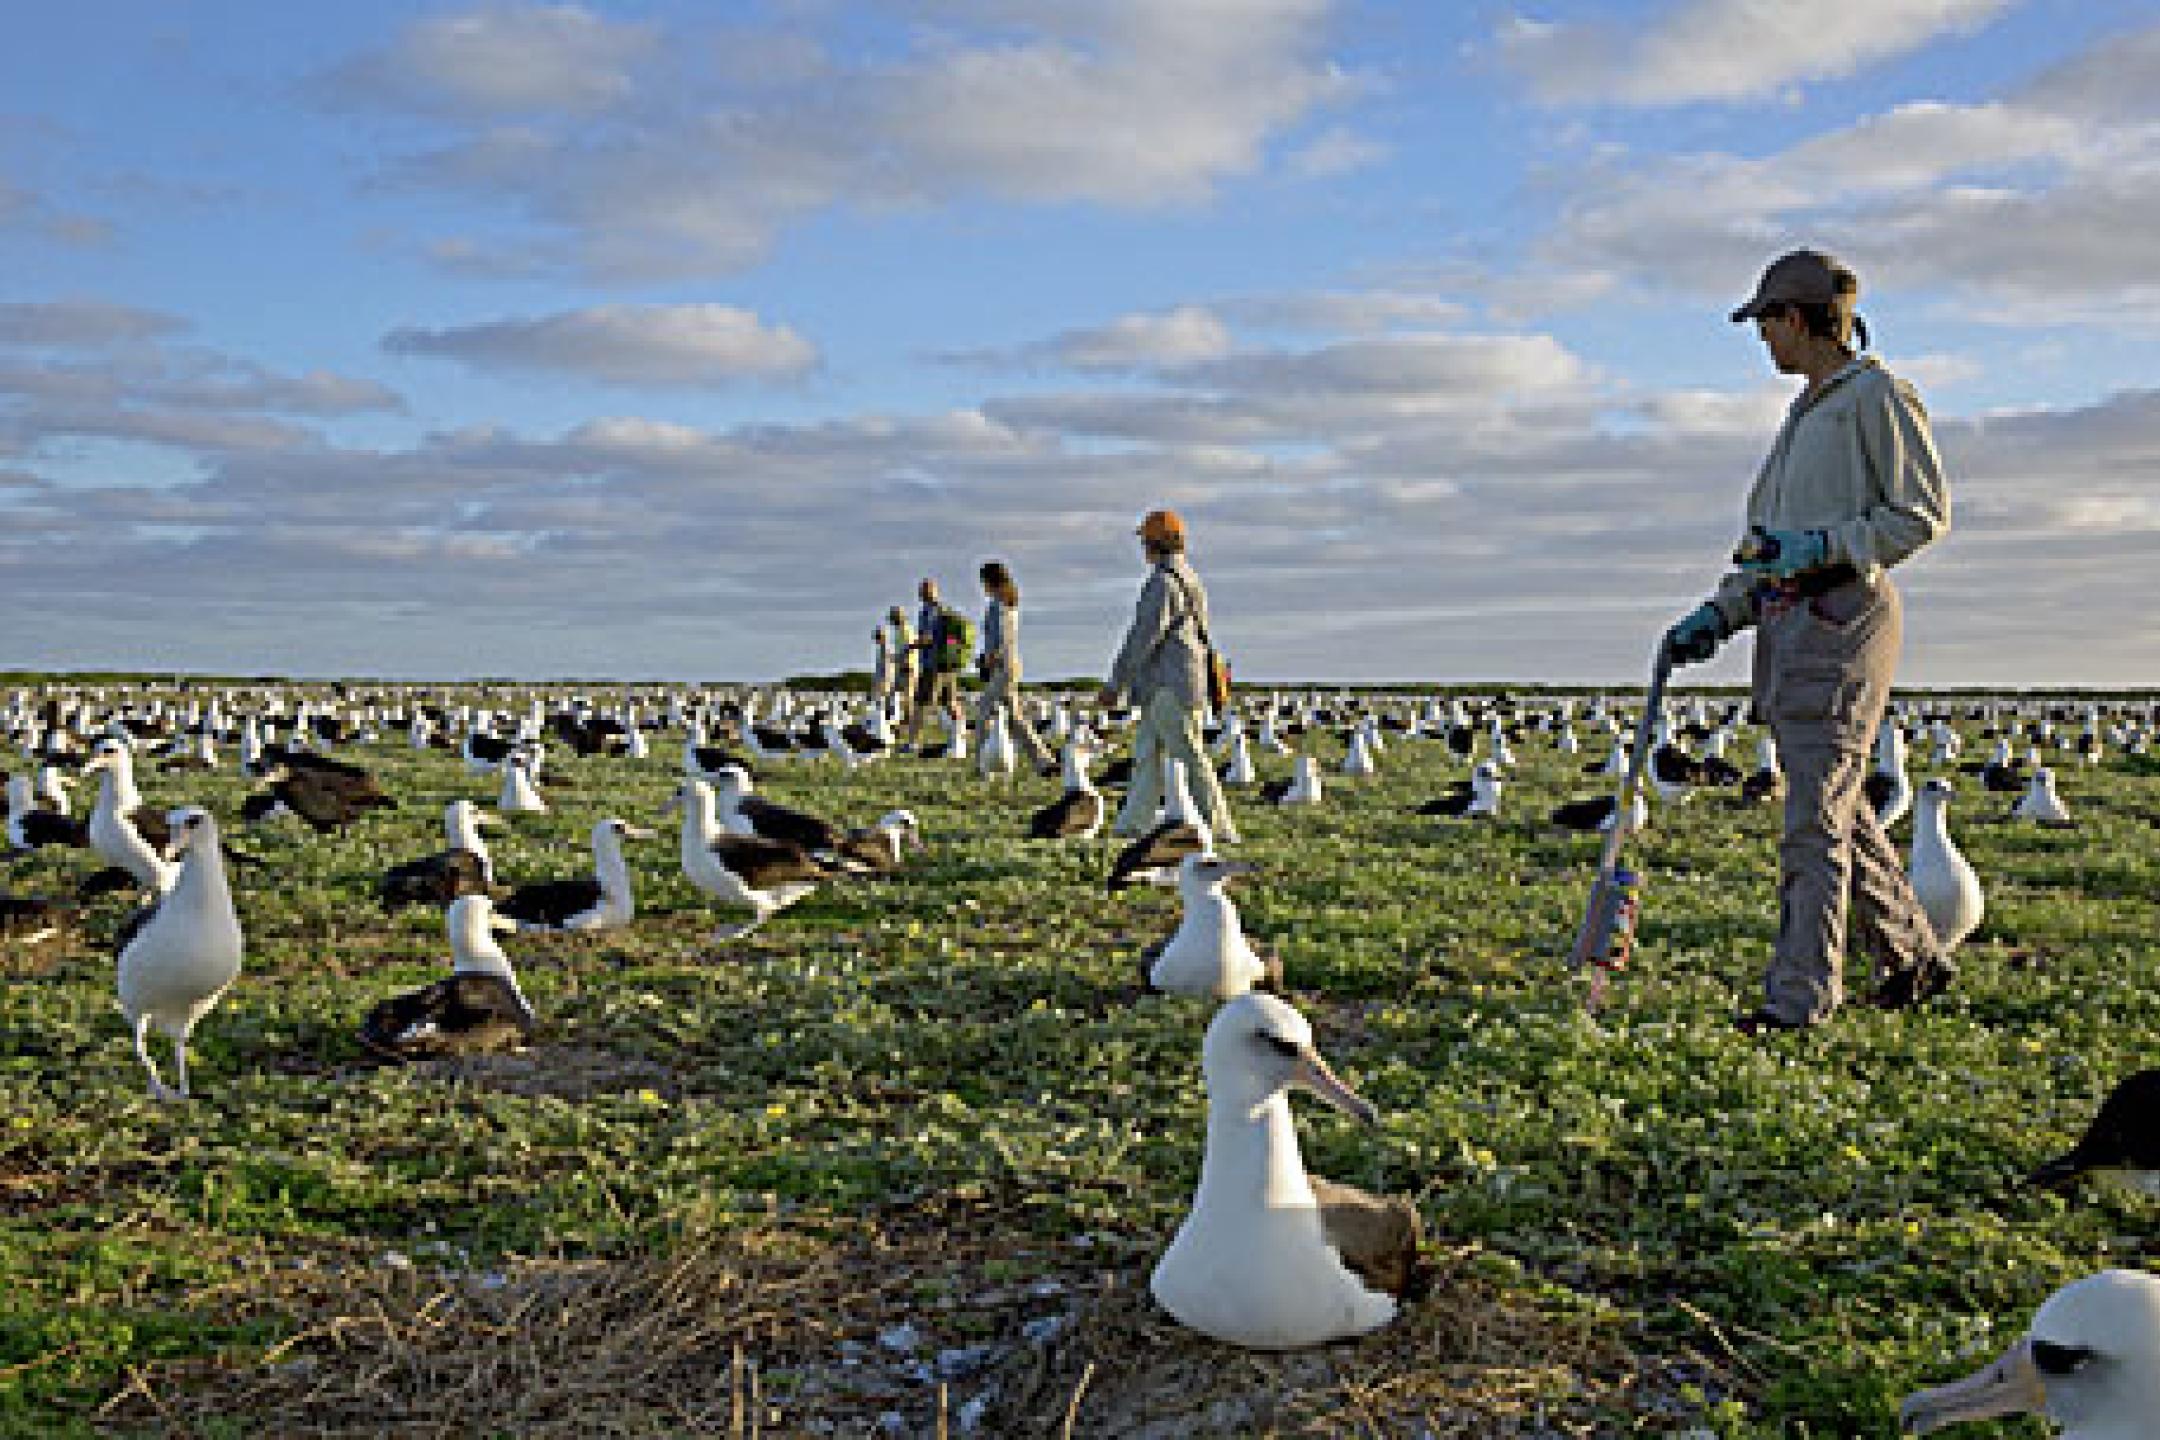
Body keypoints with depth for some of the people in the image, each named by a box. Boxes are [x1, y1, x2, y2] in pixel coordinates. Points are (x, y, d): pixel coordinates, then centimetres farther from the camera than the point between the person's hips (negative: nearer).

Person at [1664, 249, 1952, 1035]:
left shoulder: (1876, 394, -4)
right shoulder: (1805, 411, 22)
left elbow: (1925, 513, -10)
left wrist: (1823, 547, -19)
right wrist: (1718, 614, 14)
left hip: (1844, 619, -9)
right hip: (1790, 624, 9)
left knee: (1817, 815, -9)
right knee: (1839, 809, 13)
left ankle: (1801, 994, -4)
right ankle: (1915, 956, 27)